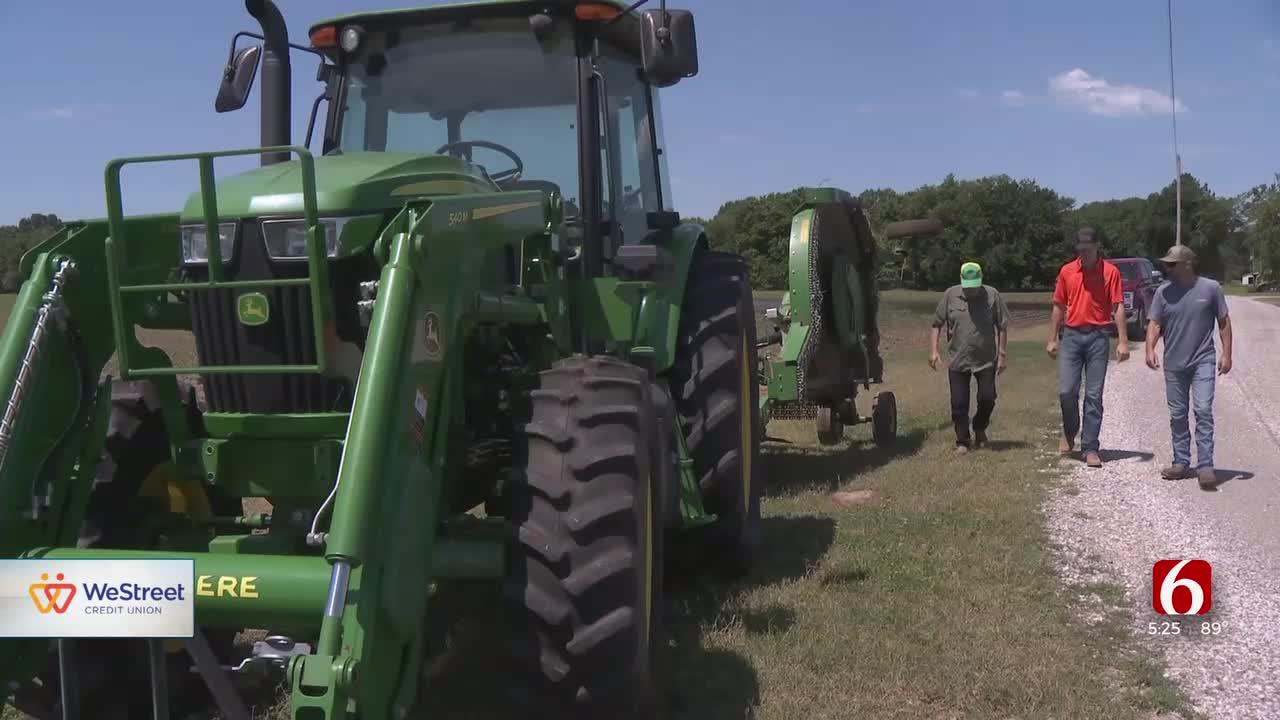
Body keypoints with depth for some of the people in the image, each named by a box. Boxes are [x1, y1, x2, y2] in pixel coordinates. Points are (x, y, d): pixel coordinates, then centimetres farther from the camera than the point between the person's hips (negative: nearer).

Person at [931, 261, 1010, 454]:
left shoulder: (992, 295, -5)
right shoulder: (950, 295, -3)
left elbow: (1002, 327, 0)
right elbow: (936, 324, 2)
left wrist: (1003, 355, -2)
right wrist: (934, 350, -7)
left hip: (986, 360, 0)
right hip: (958, 361, 1)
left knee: (987, 398, 3)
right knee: (959, 403, 3)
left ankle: (980, 429, 31)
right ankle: (962, 441, 16)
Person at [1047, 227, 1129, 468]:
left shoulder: (1110, 272, -2)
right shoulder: (1067, 271, 6)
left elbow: (1118, 307, -5)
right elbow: (1059, 307, 12)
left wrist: (1123, 342, -12)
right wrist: (1052, 339, 9)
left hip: (1098, 337, -2)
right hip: (1071, 335, 2)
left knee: (1094, 395, 1)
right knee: (1067, 391, -3)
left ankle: (1090, 447, 6)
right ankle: (1069, 433, 23)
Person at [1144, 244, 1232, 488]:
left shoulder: (1211, 288, -3)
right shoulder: (1164, 291, 2)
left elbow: (1224, 322, 3)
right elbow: (1154, 324, 1)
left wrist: (1226, 353, -1)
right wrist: (1150, 349, -16)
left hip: (1203, 361, -3)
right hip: (1174, 364, 3)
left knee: (1203, 410, -12)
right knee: (1177, 415, 9)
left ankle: (1205, 466, -11)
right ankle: (1181, 463, 19)